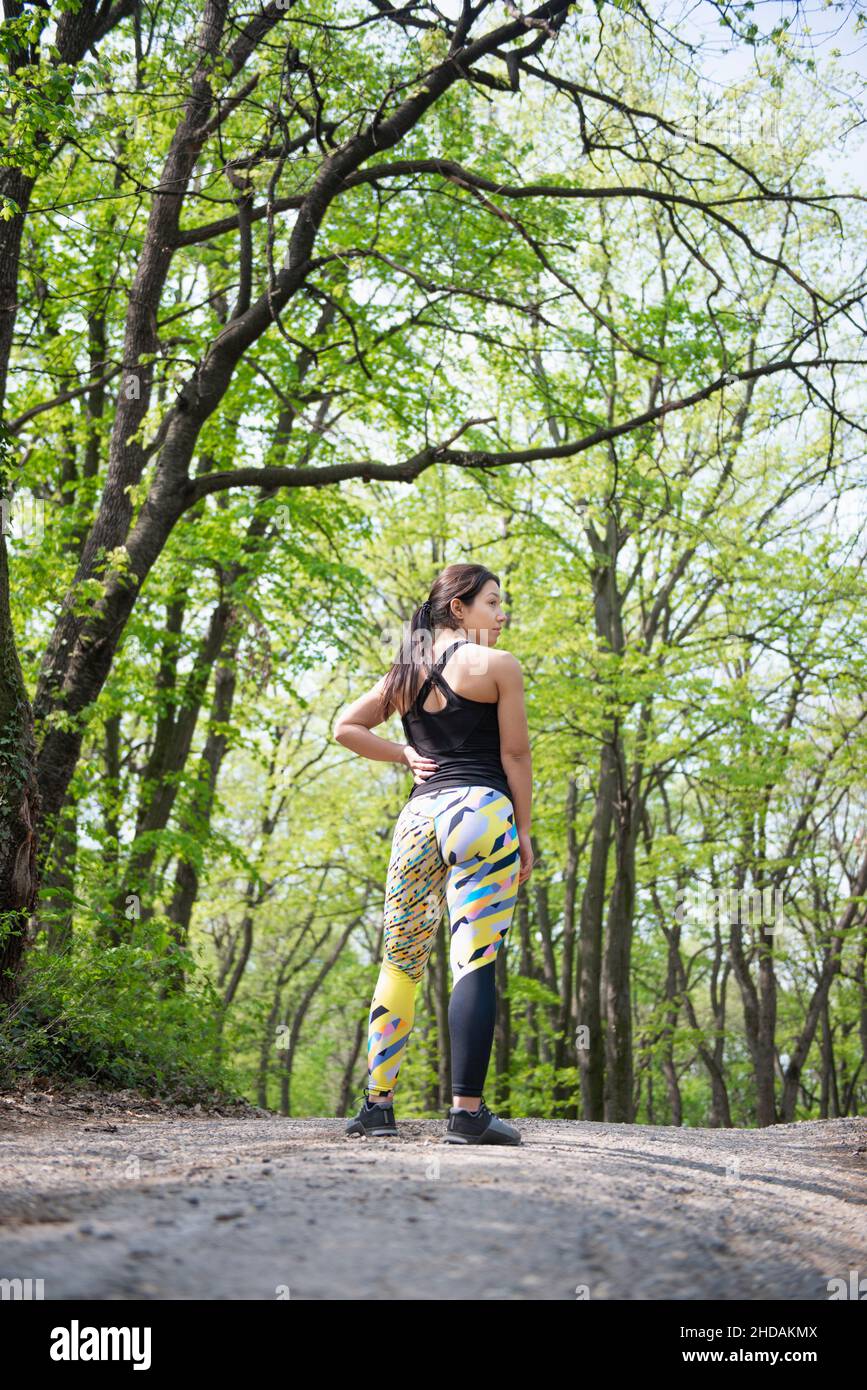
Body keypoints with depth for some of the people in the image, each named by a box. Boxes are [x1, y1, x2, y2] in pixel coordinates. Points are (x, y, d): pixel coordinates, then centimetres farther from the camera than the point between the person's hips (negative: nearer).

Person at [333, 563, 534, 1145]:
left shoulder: (406, 673, 17)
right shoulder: (497, 665, 1)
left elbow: (346, 727, 15)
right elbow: (516, 756, -1)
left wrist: (405, 756, 13)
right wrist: (523, 832, 4)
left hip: (418, 814, 6)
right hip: (481, 811, -6)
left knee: (401, 962, 10)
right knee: (475, 962, -8)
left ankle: (378, 1104, 10)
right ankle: (468, 1112, -11)